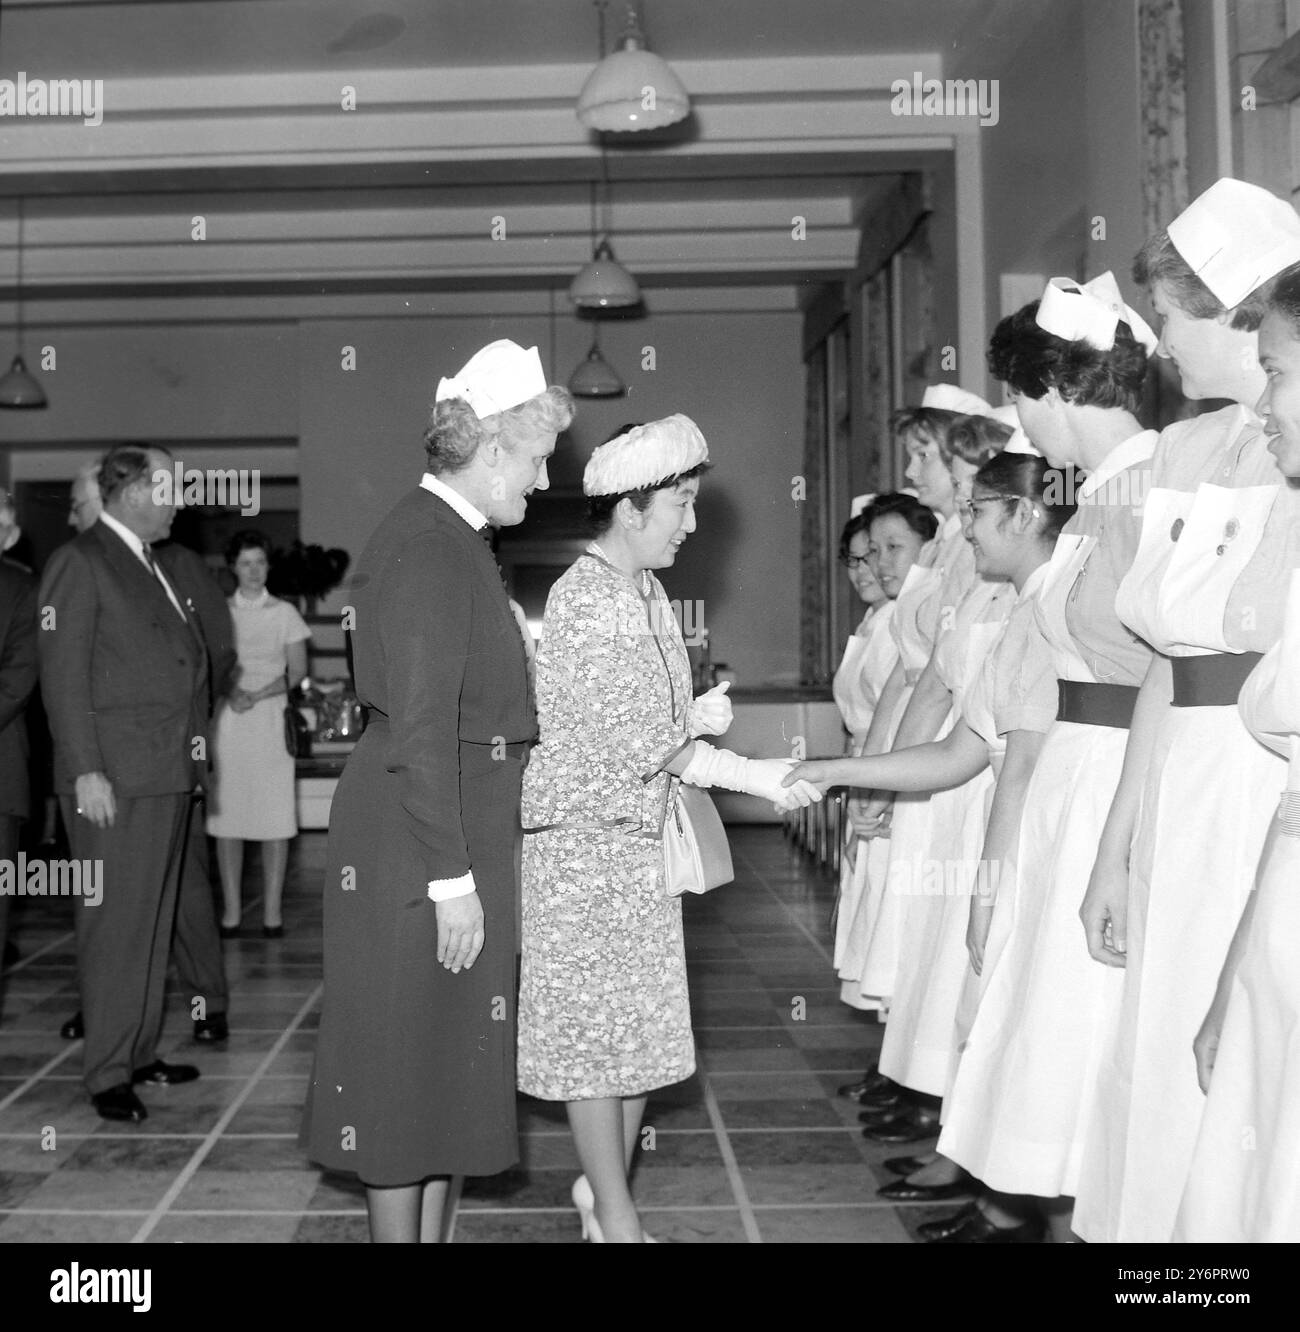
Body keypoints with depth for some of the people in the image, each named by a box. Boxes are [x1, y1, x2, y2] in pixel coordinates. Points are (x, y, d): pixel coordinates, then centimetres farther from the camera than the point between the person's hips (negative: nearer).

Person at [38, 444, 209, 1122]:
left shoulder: (154, 566, 19)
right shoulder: (78, 562, -6)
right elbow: (62, 674, -12)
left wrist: (194, 737, 13)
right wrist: (86, 771, -17)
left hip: (167, 774, 8)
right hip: (114, 779, -8)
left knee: (153, 920, 12)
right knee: (113, 924, -4)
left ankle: (141, 1053, 21)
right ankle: (107, 1073, 4)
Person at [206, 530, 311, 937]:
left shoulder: (284, 613, 8)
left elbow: (297, 672, 3)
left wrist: (257, 695, -11)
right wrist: (229, 690, -11)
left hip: (270, 718, -1)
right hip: (227, 718, 1)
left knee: (275, 817, -4)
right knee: (226, 816, -1)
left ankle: (272, 912, 0)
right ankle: (230, 912, 5)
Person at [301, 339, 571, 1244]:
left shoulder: (450, 539, 12)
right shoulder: (429, 549, -18)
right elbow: (419, 729, -22)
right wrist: (451, 879, -22)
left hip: (462, 824, 10)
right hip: (418, 840, -10)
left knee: (447, 1055, 17)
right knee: (409, 1054, 2)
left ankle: (431, 1229, 30)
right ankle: (399, 1229, 15)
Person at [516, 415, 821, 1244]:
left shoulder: (648, 593, 10)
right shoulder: (584, 599, -17)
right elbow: (631, 737, -23)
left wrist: (696, 716, -3)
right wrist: (752, 776, -23)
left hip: (645, 836, 8)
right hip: (586, 840, -8)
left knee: (643, 1026, 13)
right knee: (596, 1029, 2)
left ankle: (605, 1185, 29)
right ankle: (616, 1218, 13)